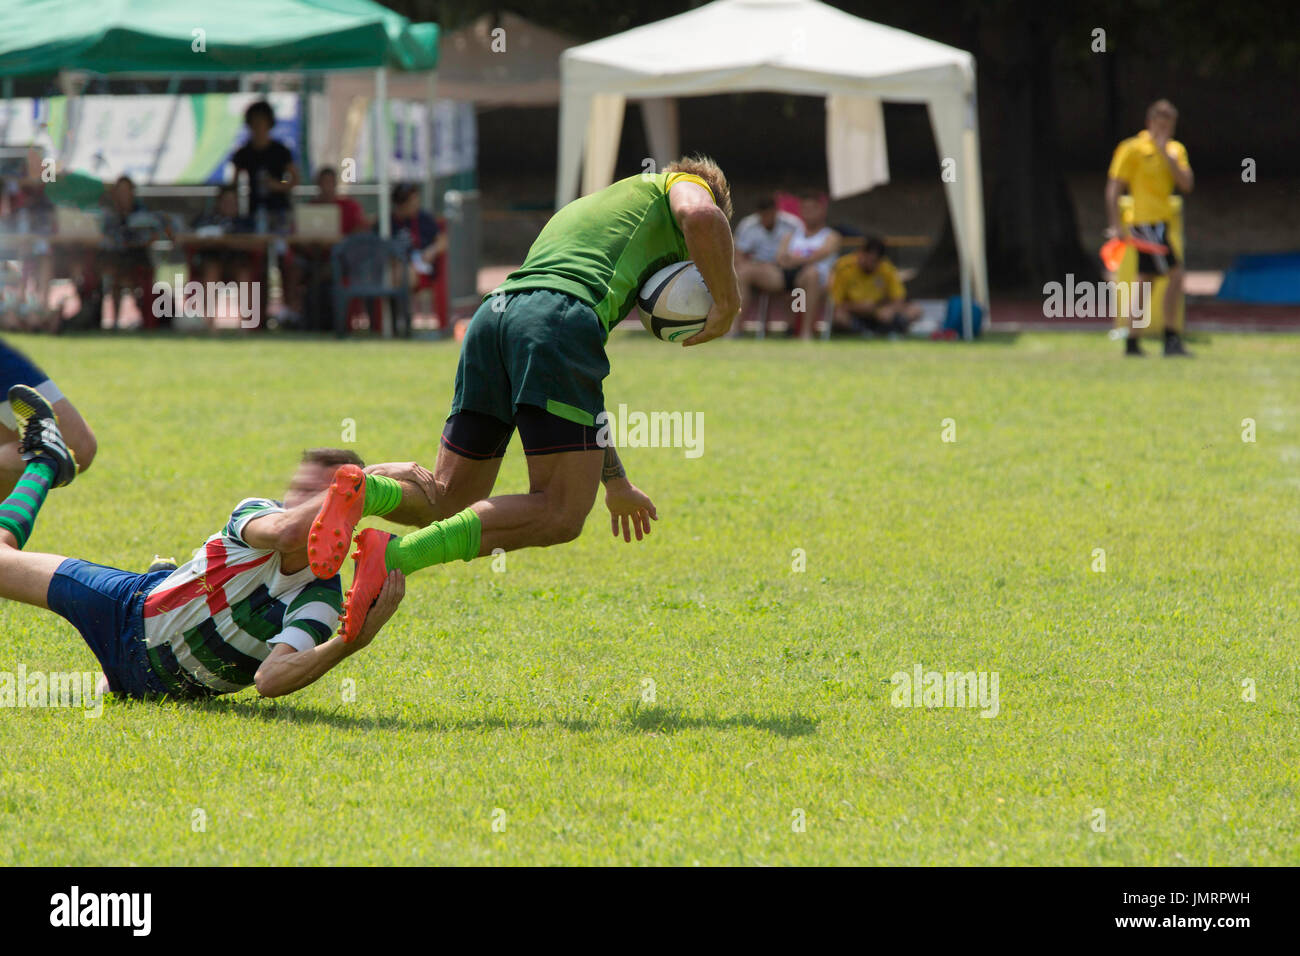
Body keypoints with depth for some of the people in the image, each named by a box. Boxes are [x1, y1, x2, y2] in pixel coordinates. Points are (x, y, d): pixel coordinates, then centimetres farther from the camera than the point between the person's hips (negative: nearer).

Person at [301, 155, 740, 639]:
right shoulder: (681, 185, 25)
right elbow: (702, 219, -4)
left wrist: (614, 479, 43)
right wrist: (726, 304, 9)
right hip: (560, 321, -7)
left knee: (446, 500, 15)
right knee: (560, 515, -8)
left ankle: (363, 490, -17)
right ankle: (396, 555, -24)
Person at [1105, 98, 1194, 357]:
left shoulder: (1176, 150, 11)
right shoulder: (1132, 149, -7)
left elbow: (1186, 184, -2)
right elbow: (1114, 187, -9)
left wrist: (1166, 155, -12)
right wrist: (1116, 225, -15)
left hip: (1161, 222, 8)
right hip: (1146, 221, -8)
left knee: (1146, 279, 11)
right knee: (1175, 274, -14)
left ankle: (1131, 342, 18)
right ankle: (1172, 340, -12)